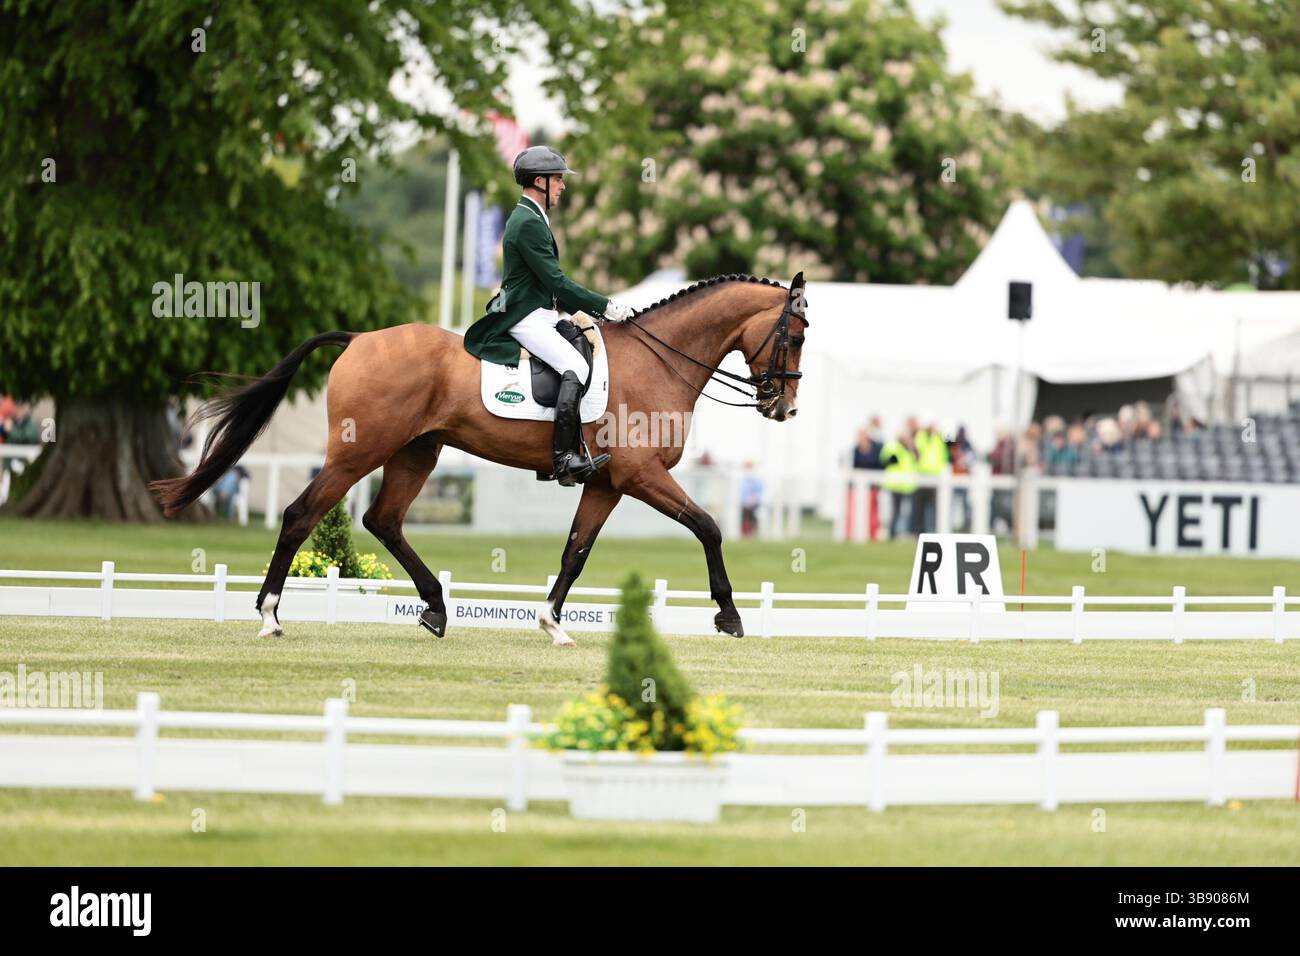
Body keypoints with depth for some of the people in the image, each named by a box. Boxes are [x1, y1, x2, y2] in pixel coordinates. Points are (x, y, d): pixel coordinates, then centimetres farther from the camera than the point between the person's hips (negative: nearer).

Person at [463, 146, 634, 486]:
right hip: (526, 319, -11)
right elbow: (556, 281, -19)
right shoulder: (528, 223, -15)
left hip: (539, 315, 11)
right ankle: (565, 458, -30)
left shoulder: (530, 219, 20)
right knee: (576, 367, -25)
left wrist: (577, 311, 16)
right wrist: (604, 306, -14)